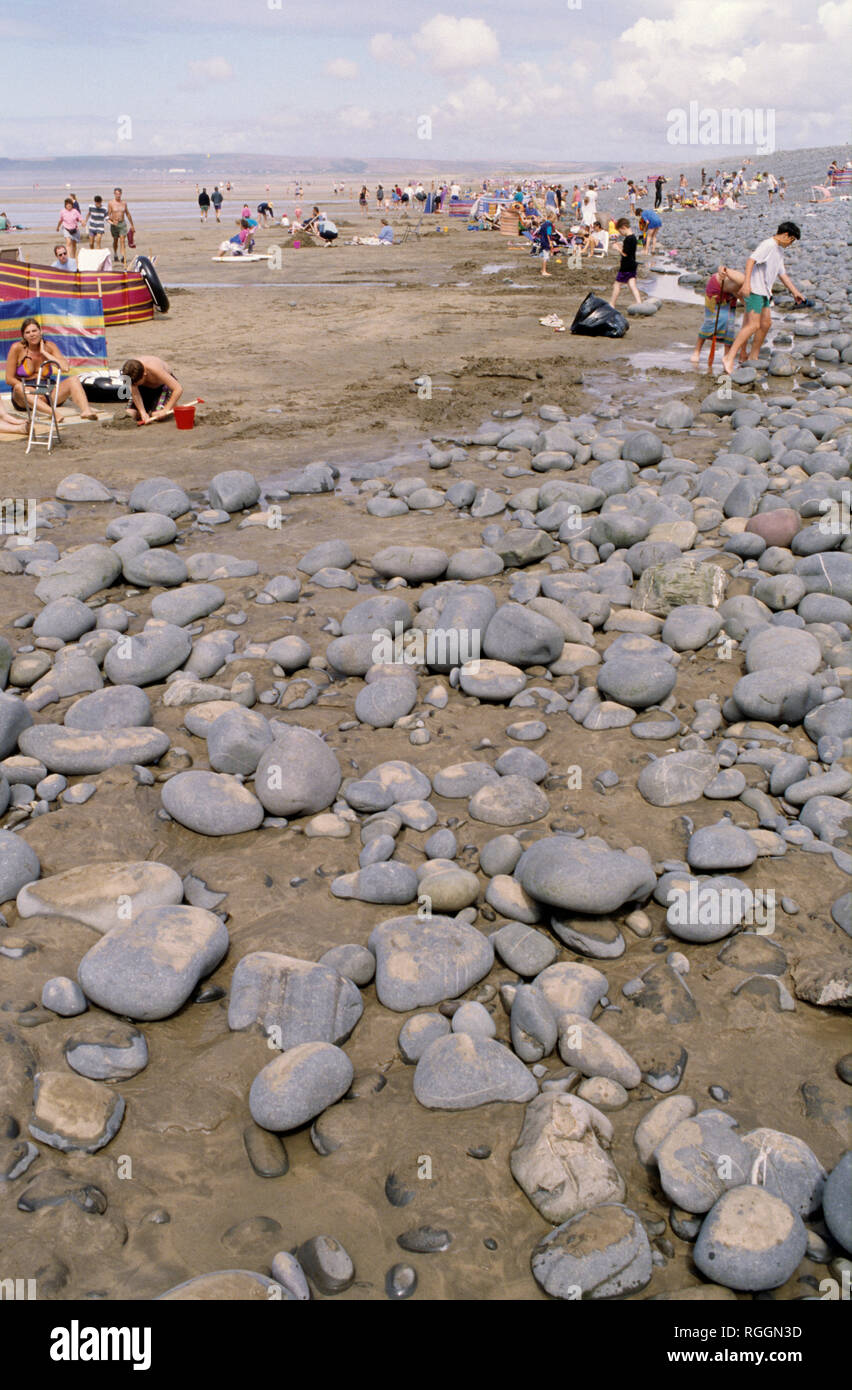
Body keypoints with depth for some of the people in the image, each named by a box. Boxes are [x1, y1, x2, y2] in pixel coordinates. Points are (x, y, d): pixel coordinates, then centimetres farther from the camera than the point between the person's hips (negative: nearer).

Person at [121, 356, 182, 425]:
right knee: (130, 413, -13)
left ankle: (172, 406, 4)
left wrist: (166, 410, -39)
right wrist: (143, 412, -32)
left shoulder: (154, 369, -42)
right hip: (145, 387, 4)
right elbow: (134, 393, -22)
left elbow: (179, 389, -42)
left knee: (156, 415, -26)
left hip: (163, 385, -4)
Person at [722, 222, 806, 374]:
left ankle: (753, 357, 27)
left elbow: (782, 274, 29)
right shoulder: (768, 245, -11)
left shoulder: (780, 250, 21)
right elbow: (751, 260, -24)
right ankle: (729, 357, -25)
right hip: (755, 289, -11)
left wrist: (795, 292, 29)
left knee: (766, 323, 15)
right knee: (753, 325, -19)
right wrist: (746, 282, -34)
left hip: (764, 292, 11)